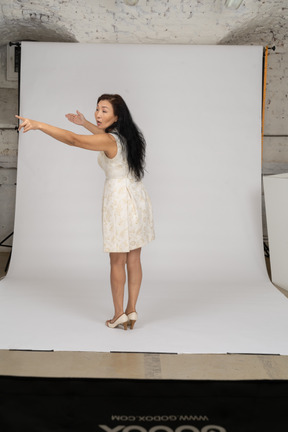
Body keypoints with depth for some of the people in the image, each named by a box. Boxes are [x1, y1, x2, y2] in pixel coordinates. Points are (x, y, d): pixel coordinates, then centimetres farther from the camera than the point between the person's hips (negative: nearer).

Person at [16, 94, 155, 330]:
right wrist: (84, 122, 30)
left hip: (119, 200, -8)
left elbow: (72, 139, -32)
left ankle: (119, 314, 16)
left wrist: (38, 124, -35)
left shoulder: (108, 141, -18)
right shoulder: (126, 135, 7)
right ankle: (131, 310, 20)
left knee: (117, 261, 5)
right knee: (133, 259, 11)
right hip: (138, 198, 8)